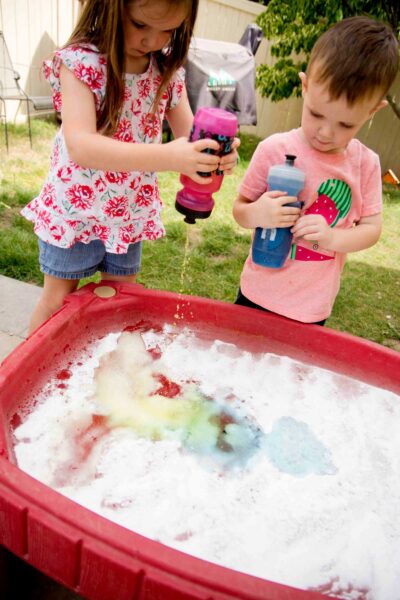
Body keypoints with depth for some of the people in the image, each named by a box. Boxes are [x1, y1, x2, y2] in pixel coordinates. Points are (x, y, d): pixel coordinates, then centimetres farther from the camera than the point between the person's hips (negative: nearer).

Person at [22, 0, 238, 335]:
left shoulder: (168, 71, -4)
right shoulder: (80, 62, -20)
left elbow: (189, 135, -5)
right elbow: (80, 146, -34)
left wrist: (216, 153, -31)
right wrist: (166, 157, -47)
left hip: (130, 214, 4)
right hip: (74, 211, -4)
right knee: (58, 301, 12)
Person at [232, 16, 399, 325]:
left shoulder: (366, 163, -5)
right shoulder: (274, 150, -13)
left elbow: (371, 228, -1)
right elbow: (239, 209, -5)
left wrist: (332, 237, -21)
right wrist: (256, 214, -28)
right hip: (258, 297, -1)